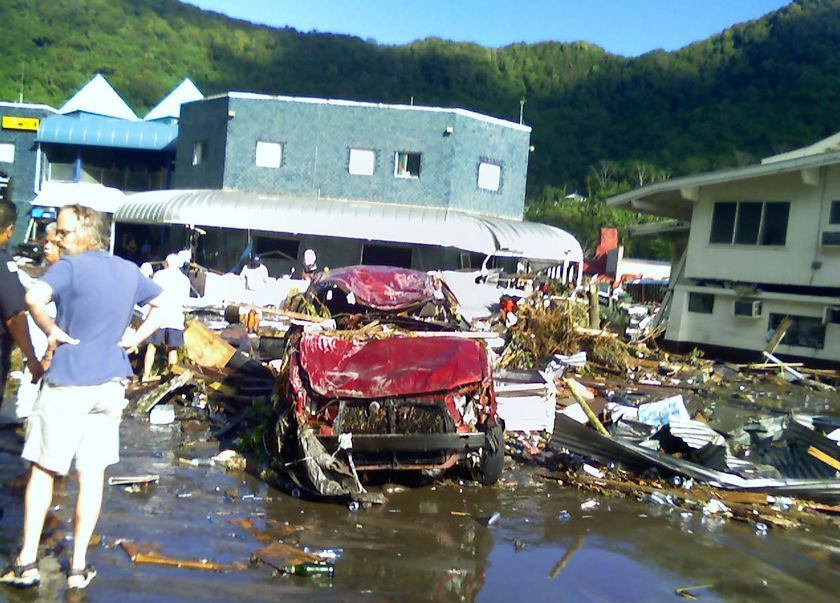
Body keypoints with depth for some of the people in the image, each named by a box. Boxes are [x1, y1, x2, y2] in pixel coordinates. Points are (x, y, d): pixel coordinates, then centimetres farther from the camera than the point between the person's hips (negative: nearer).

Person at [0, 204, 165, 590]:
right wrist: (136, 339, 11)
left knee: (43, 469, 10)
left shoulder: (70, 266, -10)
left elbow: (34, 298, -28)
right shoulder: (129, 270, 9)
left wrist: (51, 330, -12)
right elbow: (161, 306, 20)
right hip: (110, 384, 5)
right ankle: (78, 567, 13)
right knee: (92, 474, 8)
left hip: (67, 383, -4)